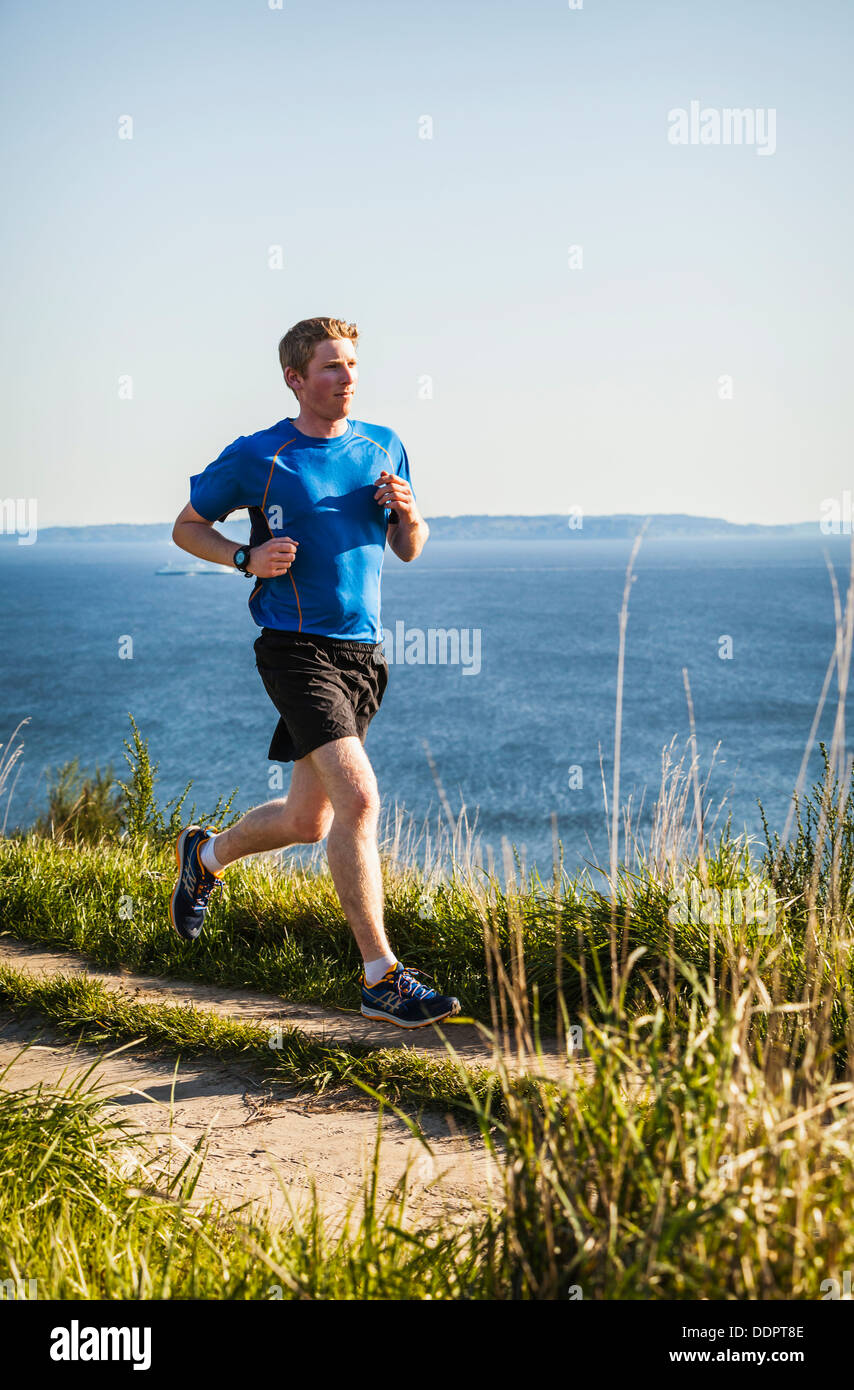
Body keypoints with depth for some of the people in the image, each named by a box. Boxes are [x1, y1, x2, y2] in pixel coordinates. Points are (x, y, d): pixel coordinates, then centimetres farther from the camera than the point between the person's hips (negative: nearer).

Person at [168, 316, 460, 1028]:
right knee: (358, 797, -20)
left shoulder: (384, 447, 10)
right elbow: (187, 526, 8)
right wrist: (247, 558, -10)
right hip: (297, 646, -6)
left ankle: (206, 855, 44)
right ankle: (382, 977, -13)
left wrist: (410, 515, -4)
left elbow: (408, 550, 18)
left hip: (364, 649, 6)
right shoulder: (256, 457, -4)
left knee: (308, 822, 14)